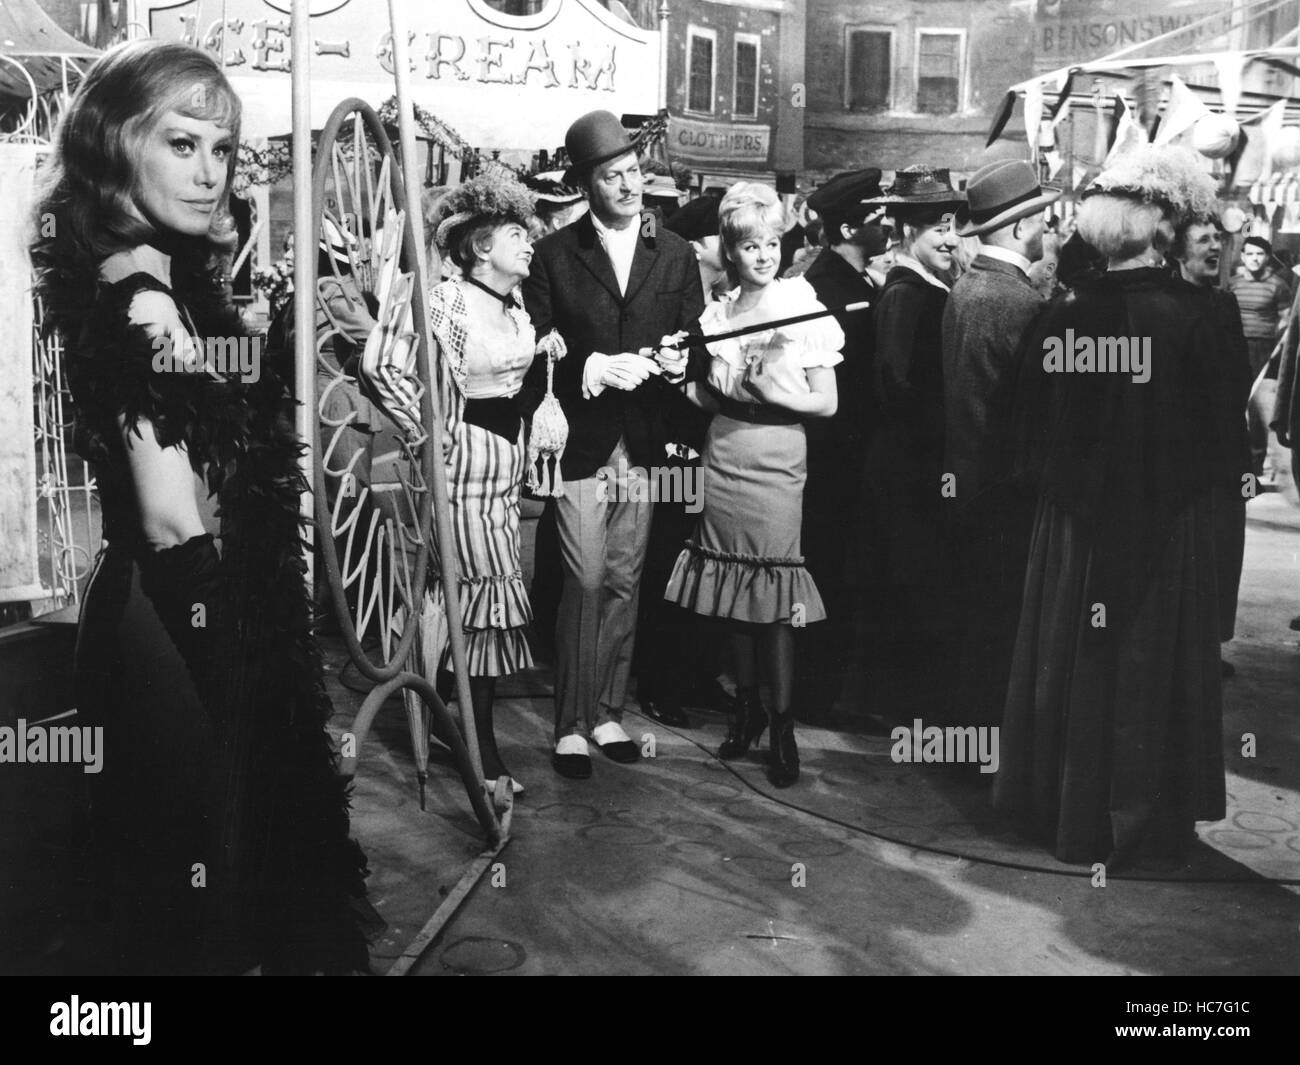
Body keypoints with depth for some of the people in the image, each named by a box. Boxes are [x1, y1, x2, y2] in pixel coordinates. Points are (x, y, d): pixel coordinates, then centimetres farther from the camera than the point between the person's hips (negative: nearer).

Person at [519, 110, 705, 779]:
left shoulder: (675, 254, 10)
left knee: (625, 584, 9)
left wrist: (678, 361, -11)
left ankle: (608, 713, 21)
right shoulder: (554, 255, 2)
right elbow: (536, 353, -2)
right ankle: (572, 725, 7)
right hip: (579, 445, -3)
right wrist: (594, 368, -17)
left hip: (644, 447, 3)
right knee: (585, 584, -4)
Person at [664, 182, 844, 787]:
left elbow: (826, 403, -2)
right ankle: (747, 709, 22)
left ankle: (782, 725, 6)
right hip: (722, 460, 4)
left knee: (775, 600, -4)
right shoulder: (718, 315, 10)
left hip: (775, 465, -4)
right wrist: (689, 386, -3)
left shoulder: (805, 310, -1)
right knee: (733, 593, 8)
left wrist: (774, 391, -16)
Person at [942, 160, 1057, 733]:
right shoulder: (1020, 300, -20)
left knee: (978, 618, 18)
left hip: (965, 477, 9)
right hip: (1006, 491, -9)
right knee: (1005, 623, 2)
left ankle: (965, 728, 30)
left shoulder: (961, 289, 6)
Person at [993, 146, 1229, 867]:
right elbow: (1212, 432, -8)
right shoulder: (1187, 315, -11)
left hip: (1072, 528, 2)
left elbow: (1030, 430, -1)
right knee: (1148, 666, 10)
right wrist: (1194, 481, 7)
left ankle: (1061, 807, 23)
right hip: (1162, 529, -2)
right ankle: (1141, 819, 20)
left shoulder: (1061, 315, -6)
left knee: (1074, 661, 12)